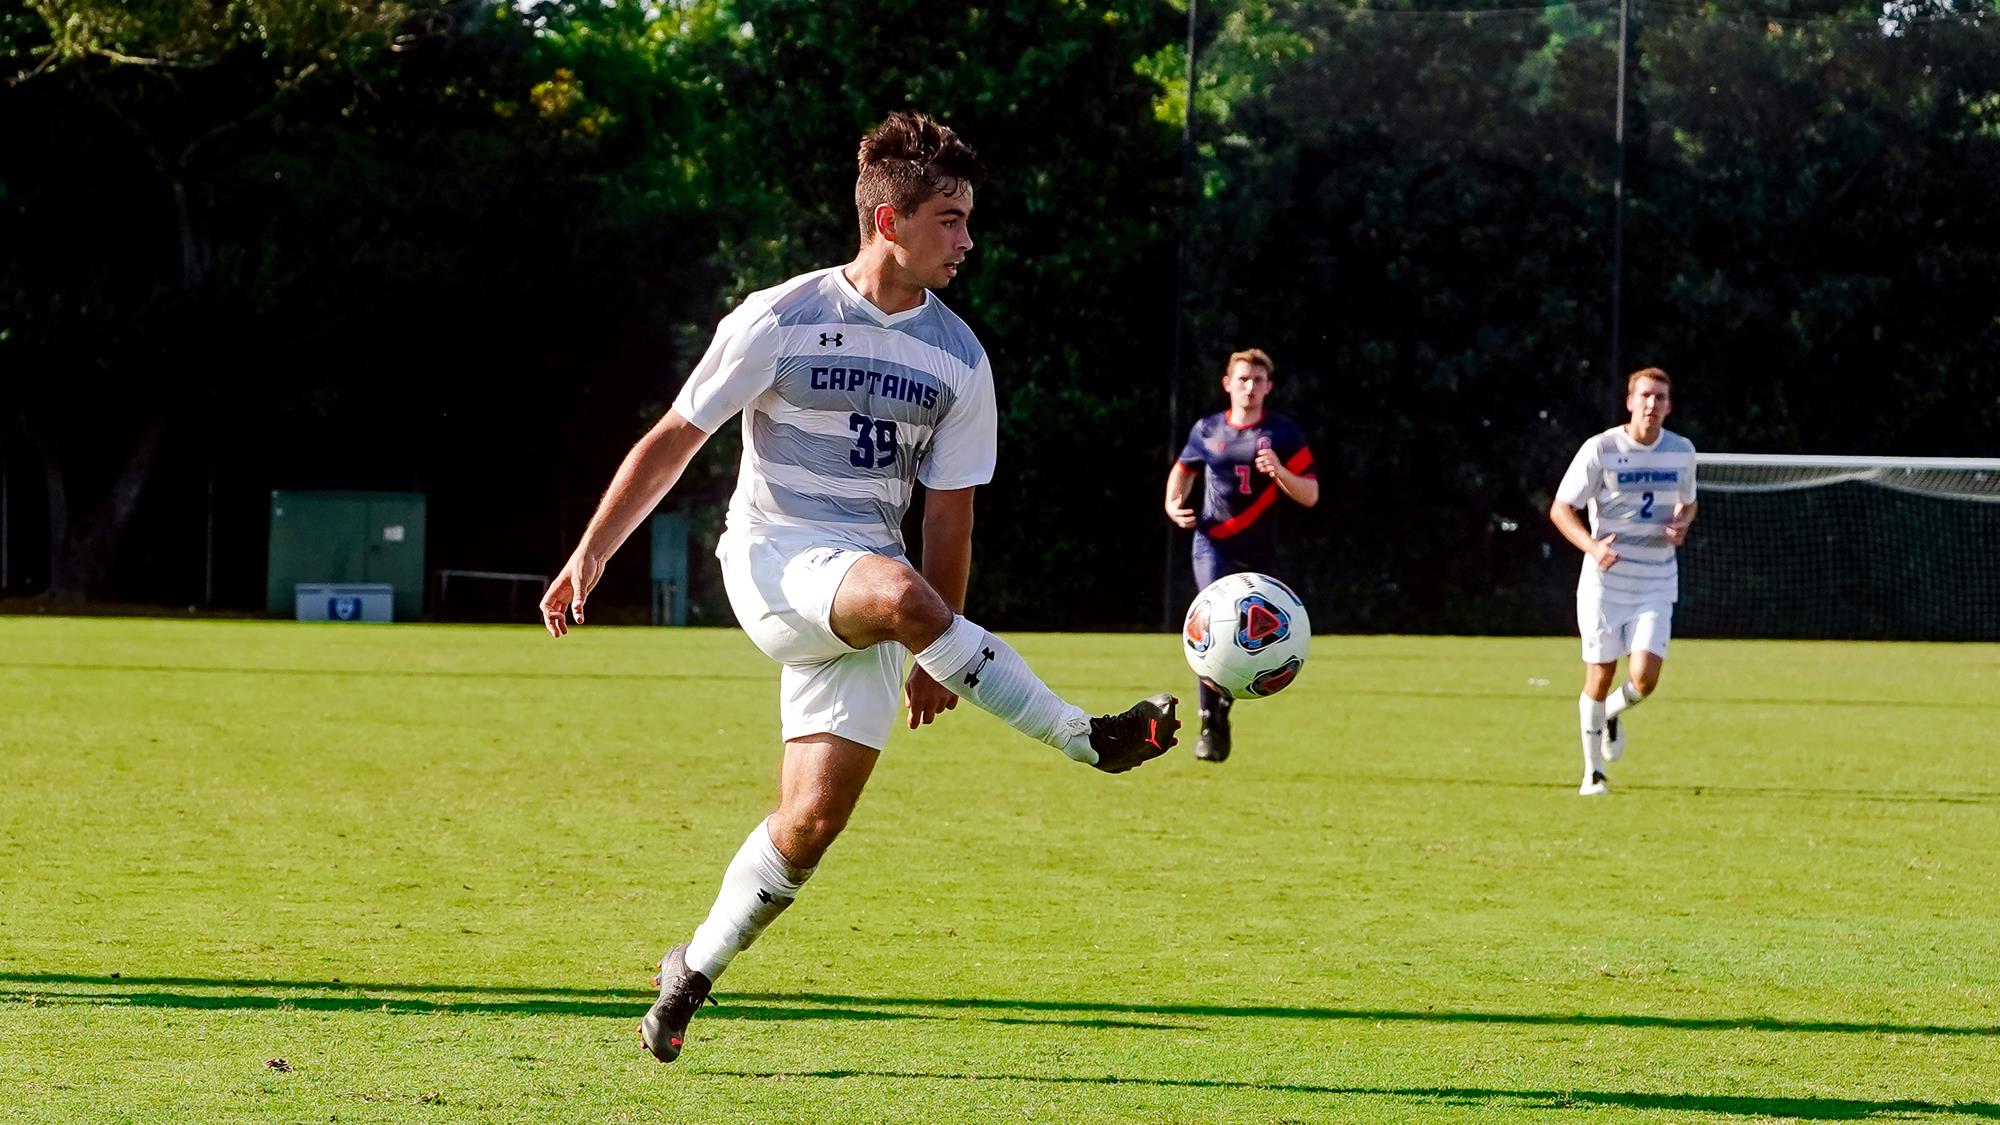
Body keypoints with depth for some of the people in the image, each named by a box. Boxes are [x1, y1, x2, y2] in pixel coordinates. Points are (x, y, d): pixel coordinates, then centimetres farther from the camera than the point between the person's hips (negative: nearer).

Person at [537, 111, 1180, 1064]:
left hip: (867, 595, 4)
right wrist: (590, 554, -5)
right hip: (771, 559, -4)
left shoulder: (959, 360, 4)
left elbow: (950, 514, 10)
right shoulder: (780, 321, -5)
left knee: (816, 815, -7)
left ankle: (692, 974, 14)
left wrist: (935, 654, 11)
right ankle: (1086, 740, -31)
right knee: (898, 593, -37)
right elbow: (674, 441, 0)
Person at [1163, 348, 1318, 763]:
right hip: (1213, 544, -1)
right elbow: (1184, 468, 25)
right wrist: (1173, 503, 6)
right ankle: (1209, 725, -16)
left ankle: (1221, 715, 31)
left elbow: (1310, 496, -5)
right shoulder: (1207, 430, 4)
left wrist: (1278, 471, -23)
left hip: (1258, 553, 1)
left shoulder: (1282, 433, -2)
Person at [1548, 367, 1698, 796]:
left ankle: (1613, 714, 24)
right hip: (1604, 580, -2)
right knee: (1600, 678, 2)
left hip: (1655, 584, 2)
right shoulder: (1600, 449, -9)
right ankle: (1593, 772, 20)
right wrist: (1592, 546, -22)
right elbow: (1560, 508, -5)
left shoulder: (1682, 451, 3)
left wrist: (1682, 525, -4)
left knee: (1644, 679, -12)